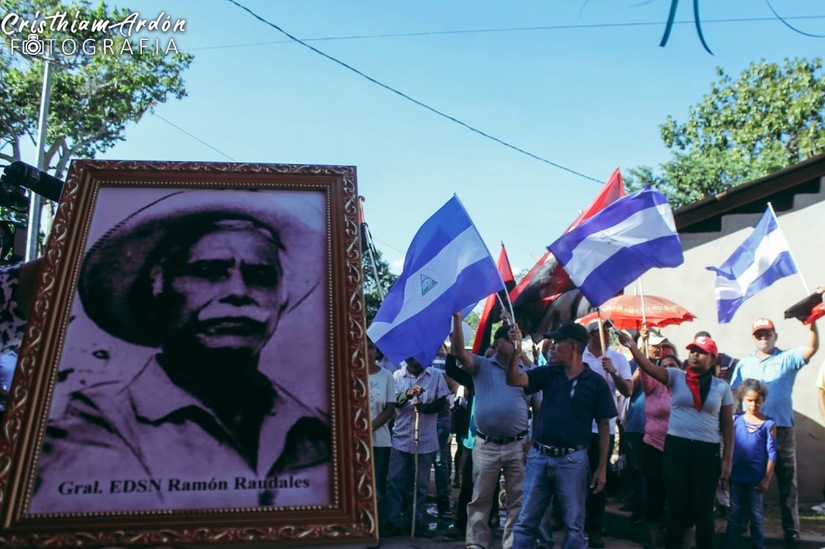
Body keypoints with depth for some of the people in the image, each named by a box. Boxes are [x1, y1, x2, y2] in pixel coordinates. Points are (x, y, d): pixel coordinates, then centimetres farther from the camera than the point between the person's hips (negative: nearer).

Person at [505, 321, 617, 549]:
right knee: (525, 522, 8)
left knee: (574, 526, 9)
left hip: (572, 460, -3)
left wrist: (602, 467, -4)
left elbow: (604, 425, -1)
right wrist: (515, 349, -20)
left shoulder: (596, 382, -3)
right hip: (539, 456, 3)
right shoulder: (547, 373, 5)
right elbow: (513, 380, -7)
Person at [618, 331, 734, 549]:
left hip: (707, 452, 0)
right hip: (675, 448, 0)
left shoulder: (722, 387, 3)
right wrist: (630, 344, -30)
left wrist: (728, 459, 1)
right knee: (677, 505, 9)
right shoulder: (676, 377, 1)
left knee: (703, 508, 7)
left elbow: (728, 425, 6)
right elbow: (649, 367, -15)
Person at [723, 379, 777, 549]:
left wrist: (767, 479, -6)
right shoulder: (735, 419, -3)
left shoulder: (769, 424, -6)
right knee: (734, 513, 11)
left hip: (757, 478, -1)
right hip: (736, 476, 1)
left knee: (756, 515, 10)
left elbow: (771, 453, -4)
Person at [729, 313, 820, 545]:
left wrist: (811, 321, -30)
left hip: (782, 429, -2)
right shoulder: (744, 363, 9)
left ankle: (791, 528, 15)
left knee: (787, 480, 6)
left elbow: (811, 347, -18)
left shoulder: (787, 359, 0)